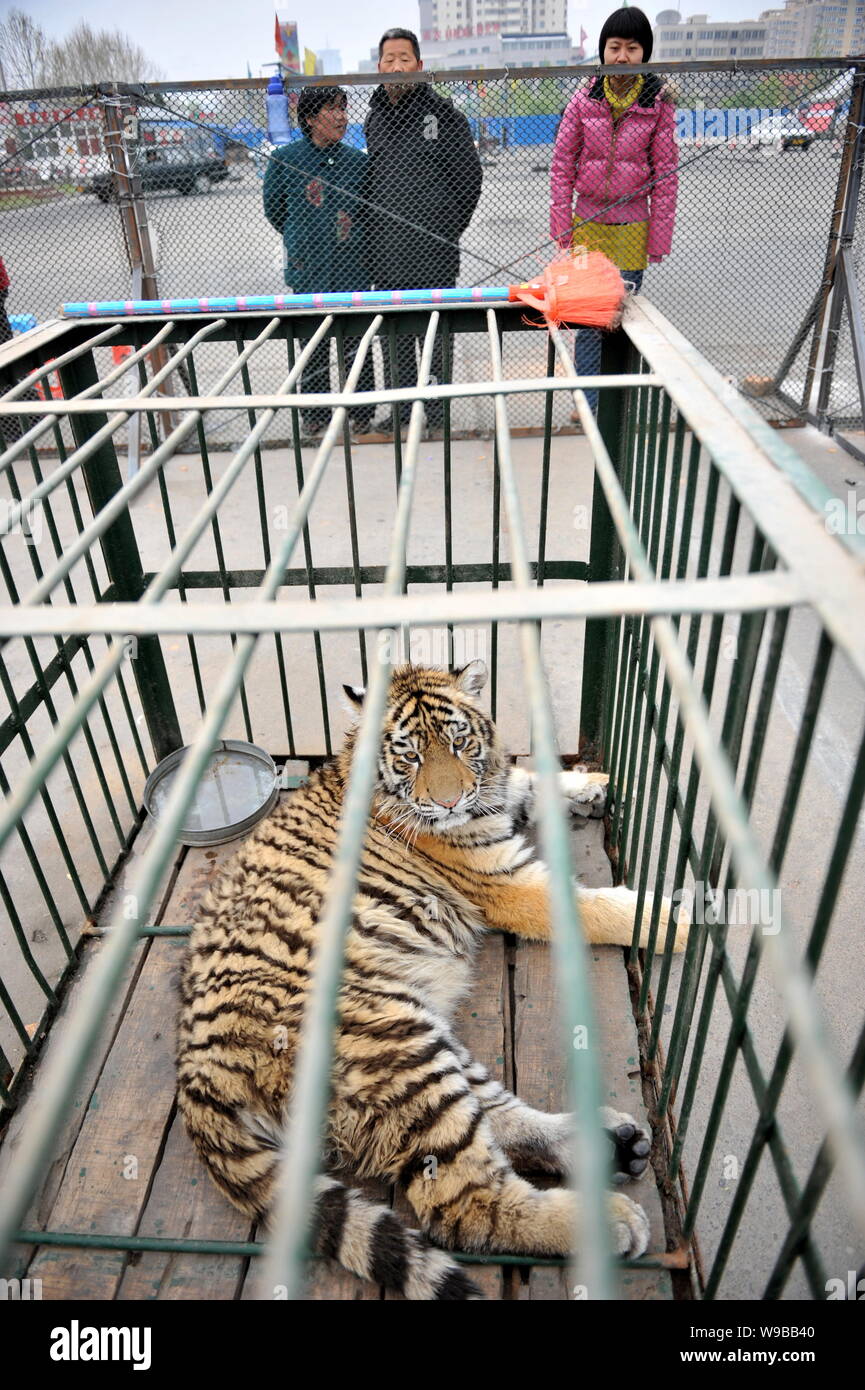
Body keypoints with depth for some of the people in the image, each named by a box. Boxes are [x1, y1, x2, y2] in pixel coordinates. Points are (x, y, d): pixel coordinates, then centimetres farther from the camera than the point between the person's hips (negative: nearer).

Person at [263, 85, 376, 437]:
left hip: (352, 268, 1)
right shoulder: (284, 159, -2)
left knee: (356, 341, 3)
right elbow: (274, 210, 9)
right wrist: (301, 241, 9)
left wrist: (351, 236, 5)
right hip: (308, 269, 0)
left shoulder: (357, 160, 2)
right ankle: (315, 413, 21)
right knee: (313, 342, 7)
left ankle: (361, 411, 17)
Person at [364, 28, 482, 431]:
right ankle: (401, 409, 22)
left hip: (432, 250, -5)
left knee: (436, 332, -1)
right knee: (393, 335, 10)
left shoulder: (442, 114, -2)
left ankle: (437, 412, 9)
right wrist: (373, 230, 13)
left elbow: (469, 177, -1)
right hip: (386, 252, 5)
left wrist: (447, 229, 1)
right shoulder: (374, 118, 13)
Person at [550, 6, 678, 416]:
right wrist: (561, 226, -2)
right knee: (588, 319, 3)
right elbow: (562, 165, 3)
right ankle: (588, 400, 14)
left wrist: (659, 237, -5)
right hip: (588, 226, 1)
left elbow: (666, 173, -1)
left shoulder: (658, 104, -2)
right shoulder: (584, 100, 0)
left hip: (632, 229, -1)